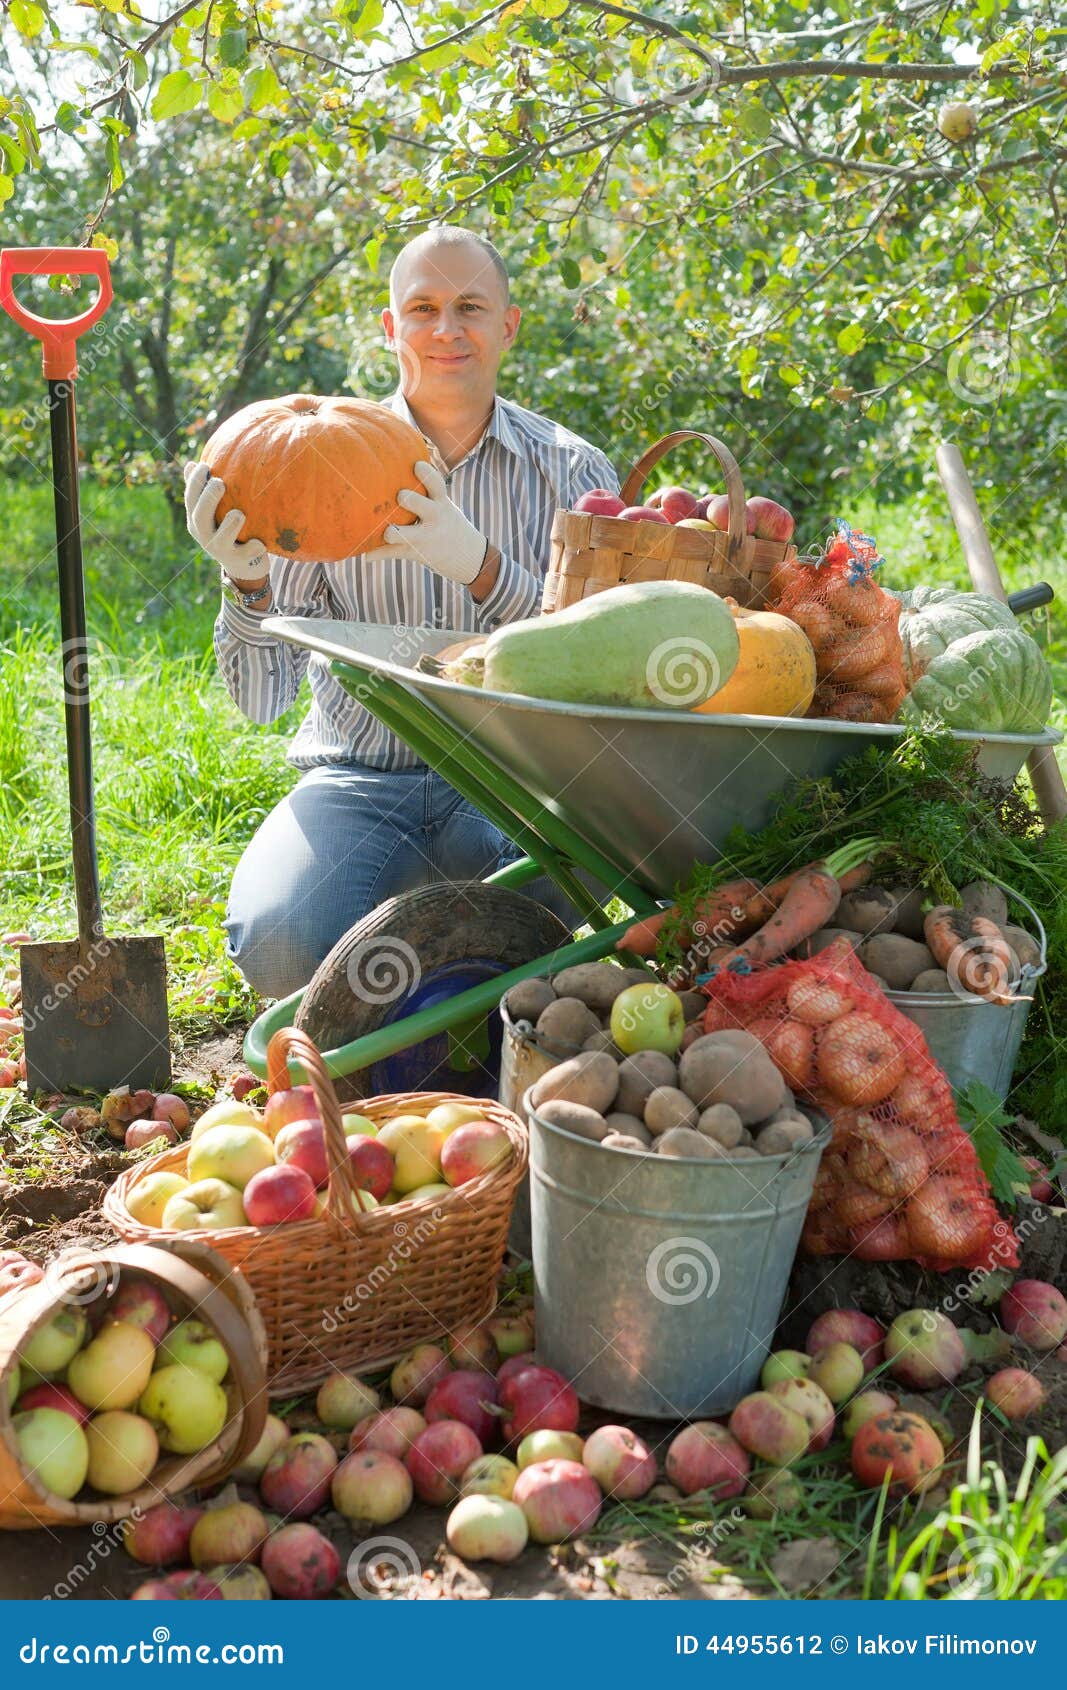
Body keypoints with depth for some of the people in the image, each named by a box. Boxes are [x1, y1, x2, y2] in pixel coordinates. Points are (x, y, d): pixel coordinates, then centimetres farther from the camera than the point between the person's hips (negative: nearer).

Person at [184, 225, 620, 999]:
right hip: (358, 782, 0)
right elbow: (262, 697, -1)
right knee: (276, 939, -30)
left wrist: (480, 565, -24)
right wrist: (246, 583, -22)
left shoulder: (571, 470, 4)